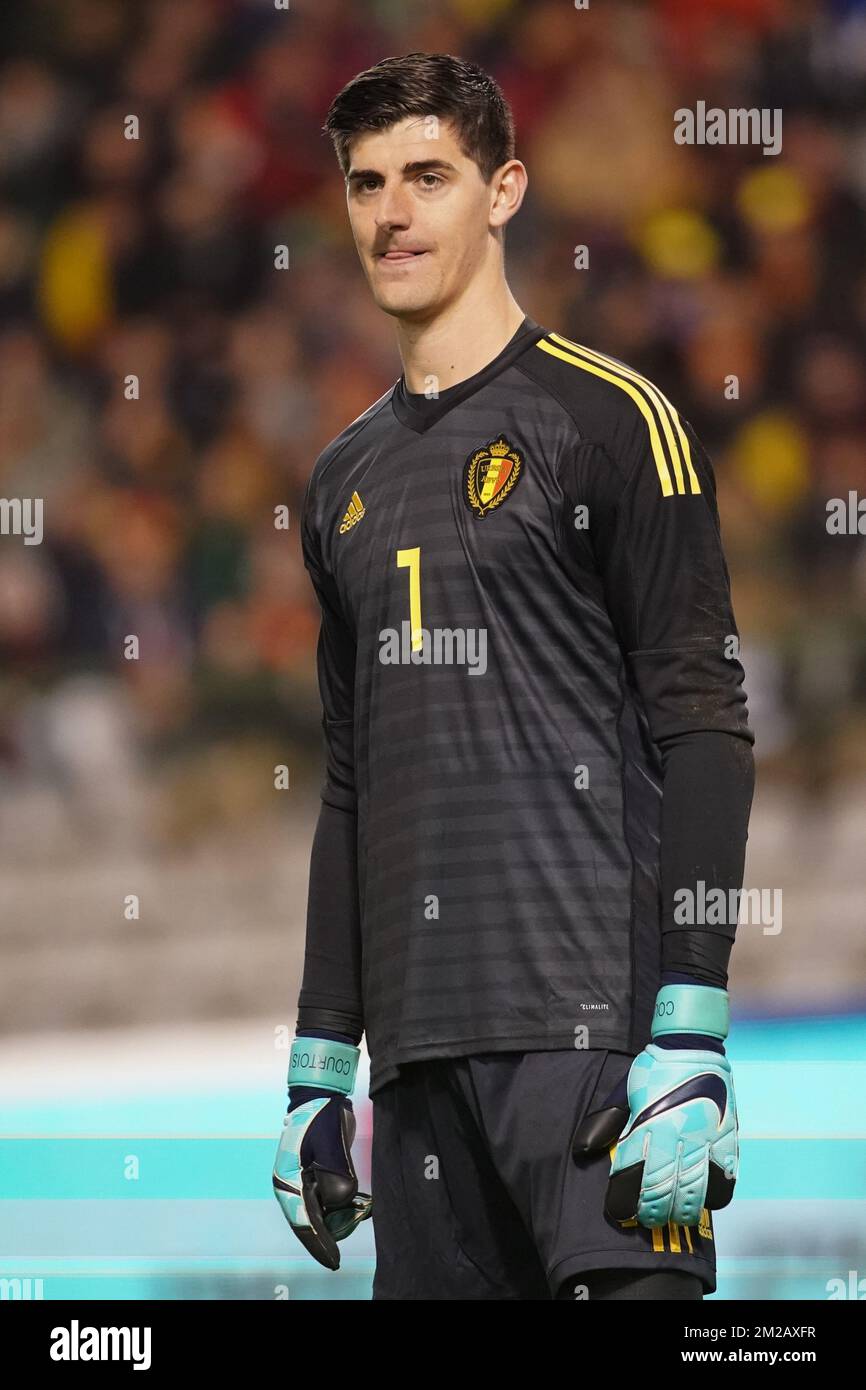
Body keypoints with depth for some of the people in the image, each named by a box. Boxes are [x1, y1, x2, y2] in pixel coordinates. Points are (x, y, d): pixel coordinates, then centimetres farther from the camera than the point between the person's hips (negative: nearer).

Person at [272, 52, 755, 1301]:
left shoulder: (608, 419, -1)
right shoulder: (347, 479, 19)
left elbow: (703, 726, -7)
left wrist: (689, 1038, -16)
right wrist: (318, 1069, 19)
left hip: (589, 1012, -6)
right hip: (417, 1043, 6)